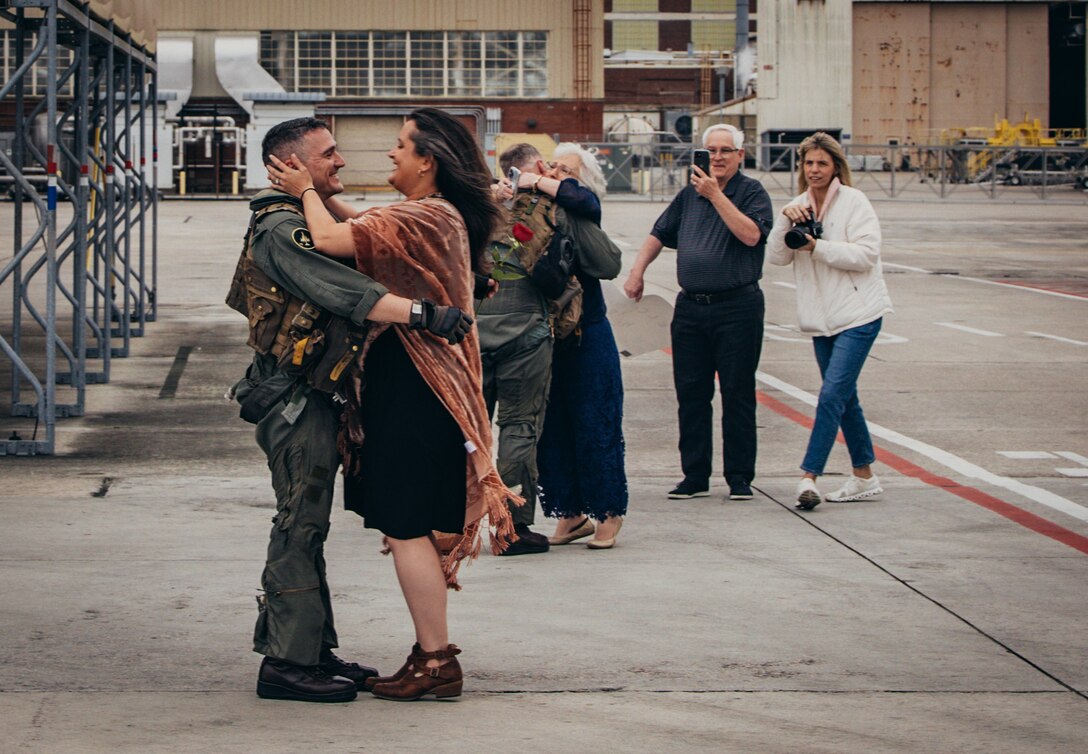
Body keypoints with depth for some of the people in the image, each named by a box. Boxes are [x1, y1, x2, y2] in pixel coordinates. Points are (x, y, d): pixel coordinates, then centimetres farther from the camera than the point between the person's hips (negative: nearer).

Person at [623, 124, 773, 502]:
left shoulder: (752, 192, -2)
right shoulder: (690, 193, 14)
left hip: (738, 306, -5)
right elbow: (659, 234, 22)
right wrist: (637, 270, 9)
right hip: (690, 307, 5)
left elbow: (751, 234, -19)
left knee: (737, 394, -1)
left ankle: (739, 477, 5)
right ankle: (694, 477, 11)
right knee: (690, 393, 5)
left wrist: (715, 194, -17)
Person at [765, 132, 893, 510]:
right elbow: (777, 257, 2)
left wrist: (817, 247, -20)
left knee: (832, 394, -15)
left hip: (858, 315, -7)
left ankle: (809, 477, -19)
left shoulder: (853, 202, -7)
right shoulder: (799, 206, 10)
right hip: (822, 319, 7)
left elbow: (866, 254, -16)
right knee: (844, 397, 13)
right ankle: (864, 477, 23)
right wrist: (785, 221, -14)